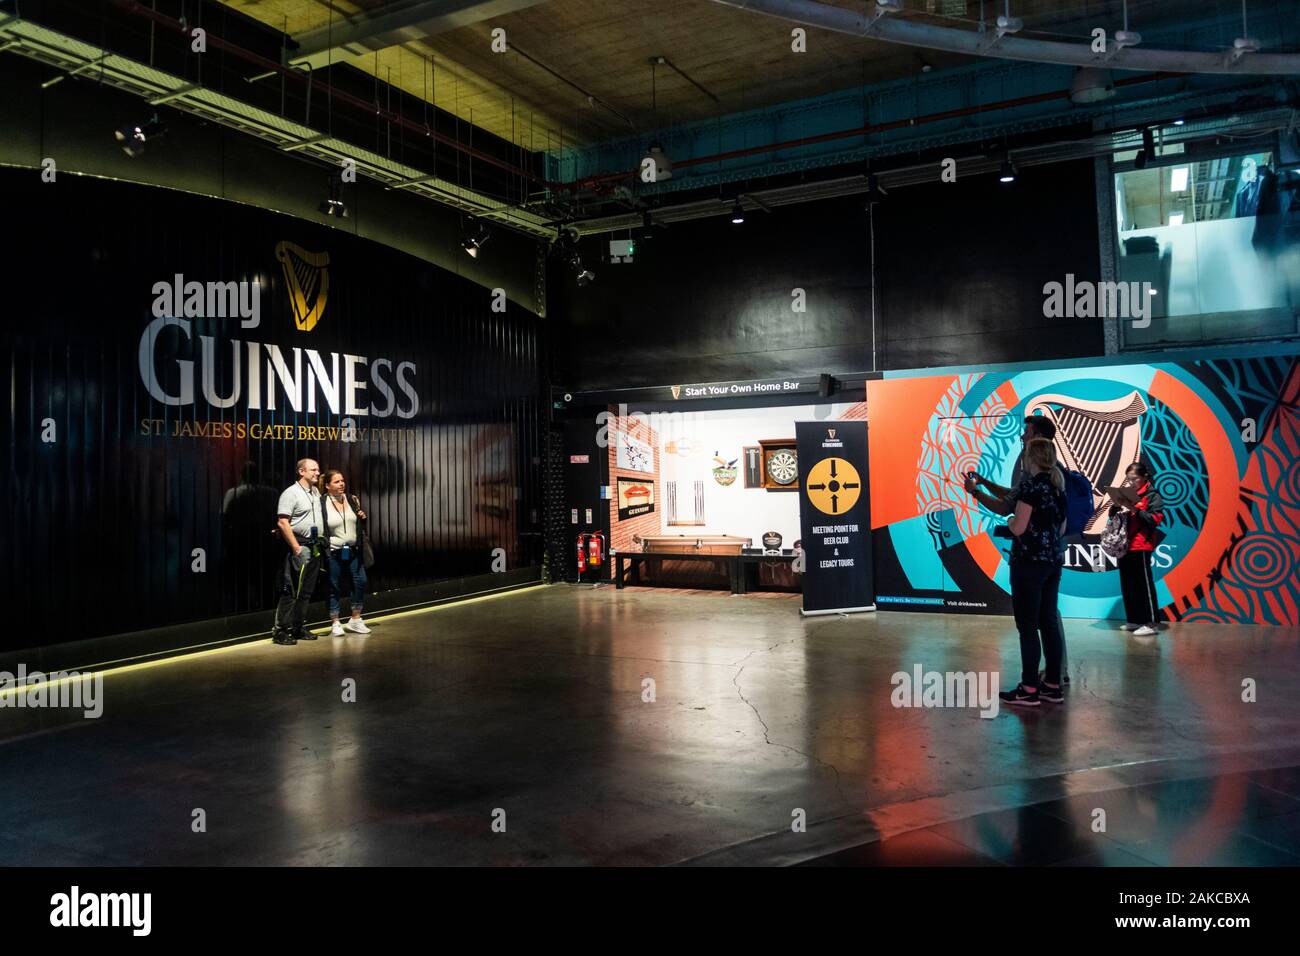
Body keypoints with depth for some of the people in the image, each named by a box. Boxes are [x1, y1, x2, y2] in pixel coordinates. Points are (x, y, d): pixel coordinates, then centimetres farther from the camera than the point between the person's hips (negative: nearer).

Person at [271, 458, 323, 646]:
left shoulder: (317, 493, 15)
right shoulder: (291, 493, -9)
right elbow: (283, 523, -16)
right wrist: (296, 548, -18)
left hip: (315, 547, 8)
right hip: (299, 547, -8)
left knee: (306, 591, 12)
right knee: (291, 591, -7)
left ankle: (297, 628, 20)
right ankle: (280, 631, -1)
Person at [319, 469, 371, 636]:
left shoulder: (353, 500, 7)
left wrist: (363, 518, -1)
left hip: (353, 550, 4)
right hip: (333, 552, -4)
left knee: (360, 582, 0)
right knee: (334, 587, 4)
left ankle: (355, 620, 15)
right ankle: (335, 624, 15)